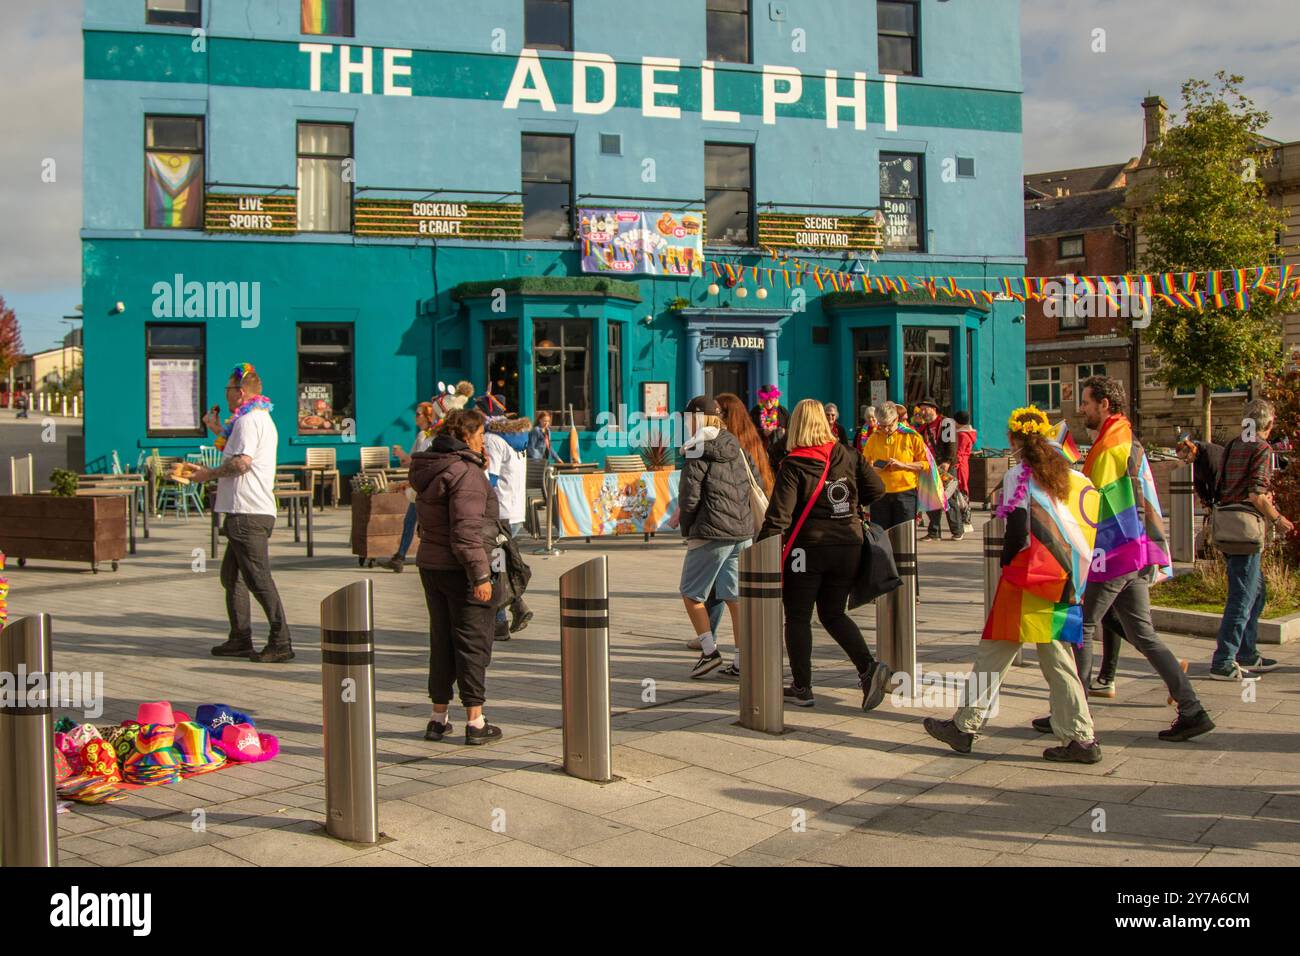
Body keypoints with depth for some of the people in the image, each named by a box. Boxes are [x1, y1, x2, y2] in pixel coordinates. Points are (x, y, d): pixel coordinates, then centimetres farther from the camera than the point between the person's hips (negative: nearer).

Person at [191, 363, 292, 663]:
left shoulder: (249, 420, -12)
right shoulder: (262, 418, 21)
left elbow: (242, 462, -22)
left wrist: (209, 474, -9)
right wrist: (219, 431, 30)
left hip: (248, 514, -11)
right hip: (249, 512, 11)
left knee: (258, 579, -10)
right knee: (231, 575, 16)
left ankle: (281, 643, -9)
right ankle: (240, 639, 19)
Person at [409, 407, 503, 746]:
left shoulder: (429, 469, 10)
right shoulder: (465, 472, -17)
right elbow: (466, 530, -22)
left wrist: (480, 470, 14)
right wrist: (480, 575, -21)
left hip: (430, 565, 8)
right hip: (460, 569, -8)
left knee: (442, 641, 15)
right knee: (473, 642, 0)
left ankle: (438, 718, 21)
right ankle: (475, 722, 4)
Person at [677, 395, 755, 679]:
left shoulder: (699, 451, -8)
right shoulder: (736, 448, 13)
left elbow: (689, 495, -12)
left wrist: (687, 531, 3)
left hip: (712, 531, -7)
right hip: (744, 531, 7)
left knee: (690, 592, 7)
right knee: (735, 596, 10)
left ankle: (710, 651, 2)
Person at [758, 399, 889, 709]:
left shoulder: (792, 466, -11)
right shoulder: (848, 457, 2)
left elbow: (778, 515, -16)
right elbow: (877, 489, 6)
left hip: (808, 549, -4)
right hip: (849, 547, 5)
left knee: (798, 617, 10)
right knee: (833, 614, 17)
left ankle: (801, 688, 12)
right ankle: (869, 666, -3)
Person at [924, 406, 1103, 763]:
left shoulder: (1019, 476, -8)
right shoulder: (1071, 476, 10)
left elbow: (1018, 532, -14)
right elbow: (1086, 528, 9)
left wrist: (1006, 561, 3)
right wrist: (1073, 577, 14)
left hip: (1028, 578, -6)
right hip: (1063, 581, 6)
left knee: (995, 653, 2)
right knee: (1057, 658, 9)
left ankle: (966, 726, 9)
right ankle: (1081, 738, 6)